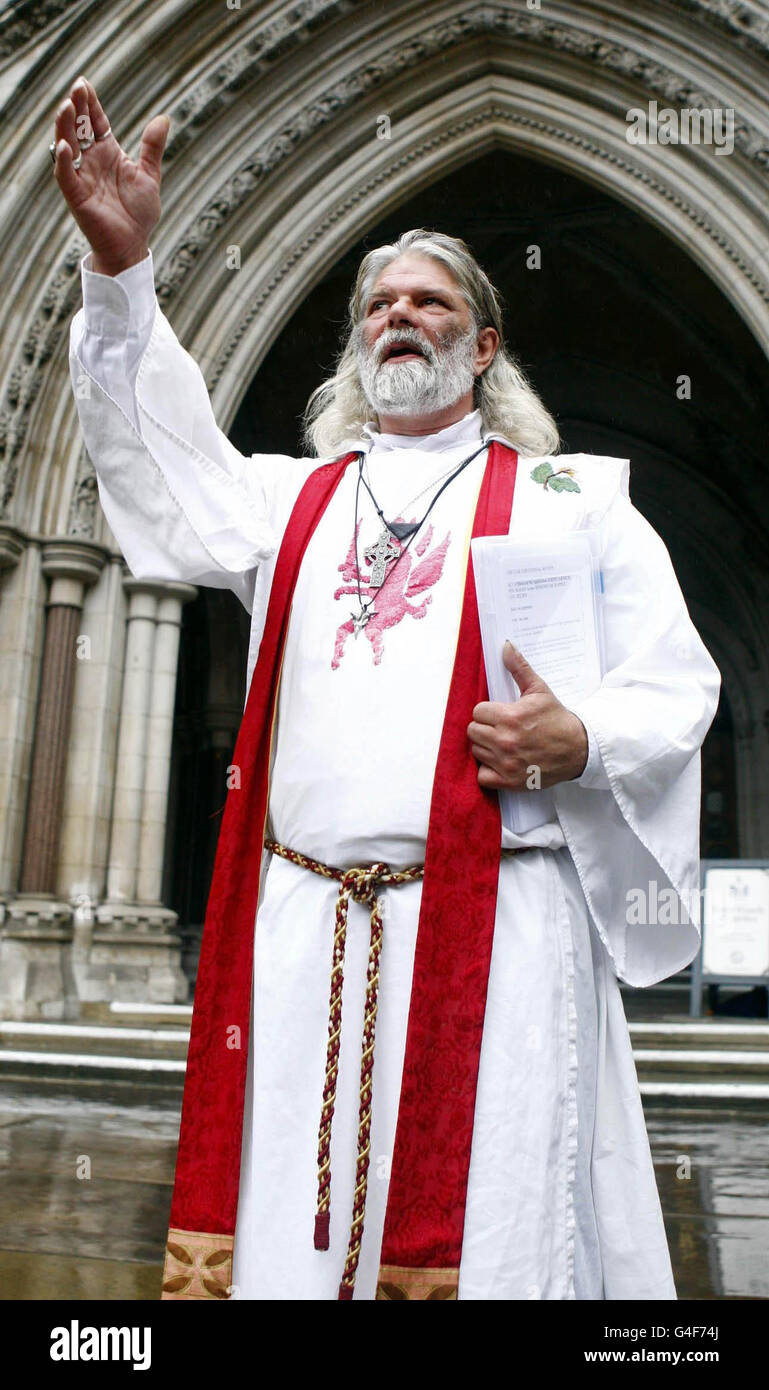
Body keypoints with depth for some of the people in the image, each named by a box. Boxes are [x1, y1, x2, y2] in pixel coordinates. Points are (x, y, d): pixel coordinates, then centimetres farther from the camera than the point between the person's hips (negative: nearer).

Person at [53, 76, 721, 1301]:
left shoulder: (569, 498, 13)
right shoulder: (294, 497, 22)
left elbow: (675, 685, 7)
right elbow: (159, 450, 9)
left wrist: (580, 742, -13)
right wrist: (121, 269, -3)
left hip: (494, 921, -2)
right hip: (302, 924, 3)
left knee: (490, 1228, -2)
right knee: (288, 1226, 3)